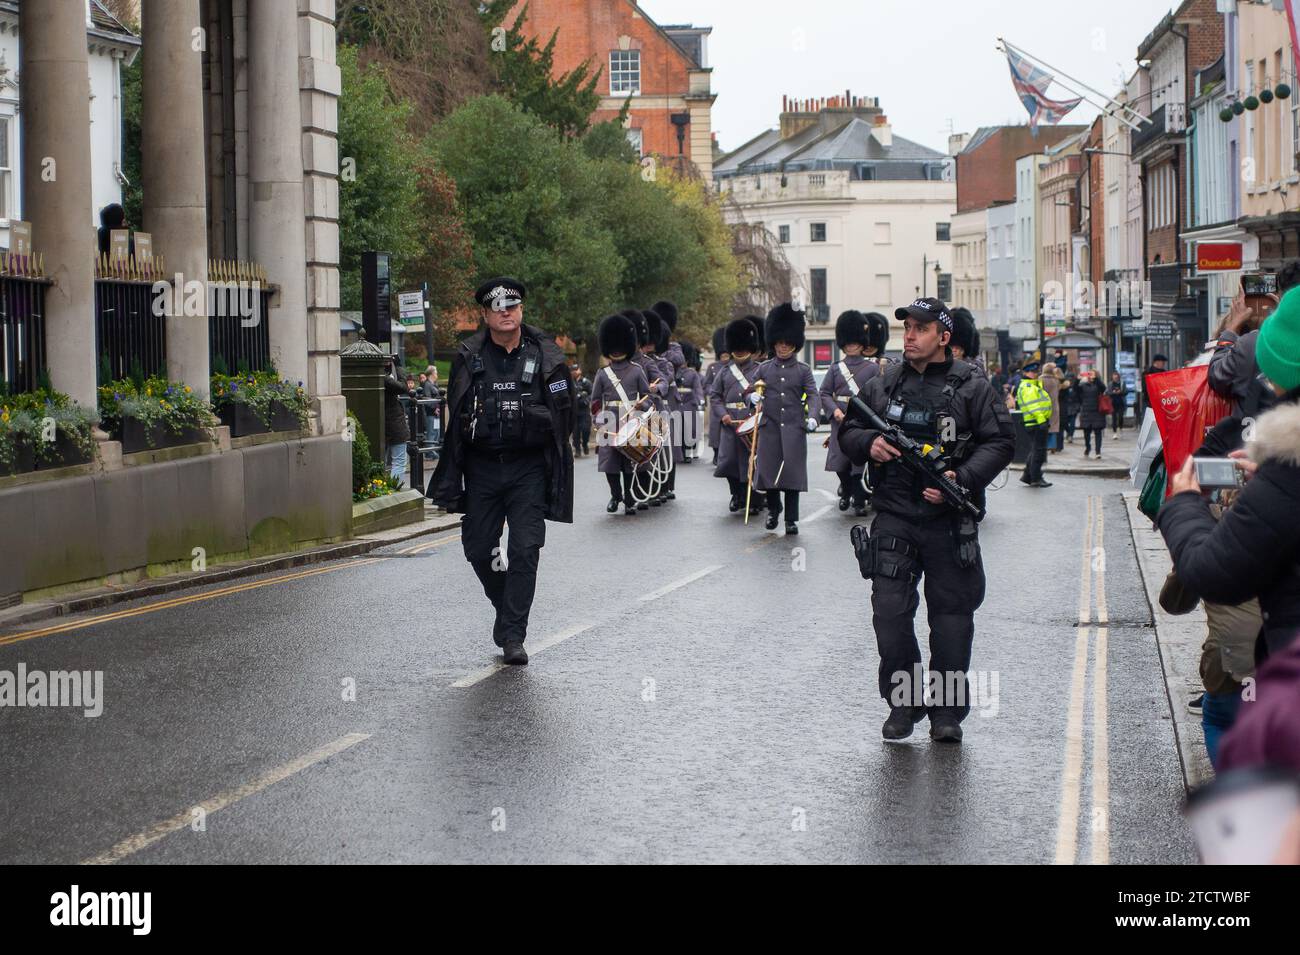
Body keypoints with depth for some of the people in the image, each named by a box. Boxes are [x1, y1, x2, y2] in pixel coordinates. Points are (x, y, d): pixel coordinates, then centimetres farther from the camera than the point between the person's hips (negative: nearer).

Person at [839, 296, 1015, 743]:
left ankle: (947, 710, 15)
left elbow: (1000, 442, -2)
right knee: (889, 612, -4)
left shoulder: (972, 388, 0)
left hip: (949, 521, -2)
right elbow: (848, 431, 17)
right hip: (894, 518, 2)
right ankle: (903, 702, 12)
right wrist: (867, 443, -7)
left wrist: (962, 479, -16)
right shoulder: (882, 385, 8)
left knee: (951, 615, 4)